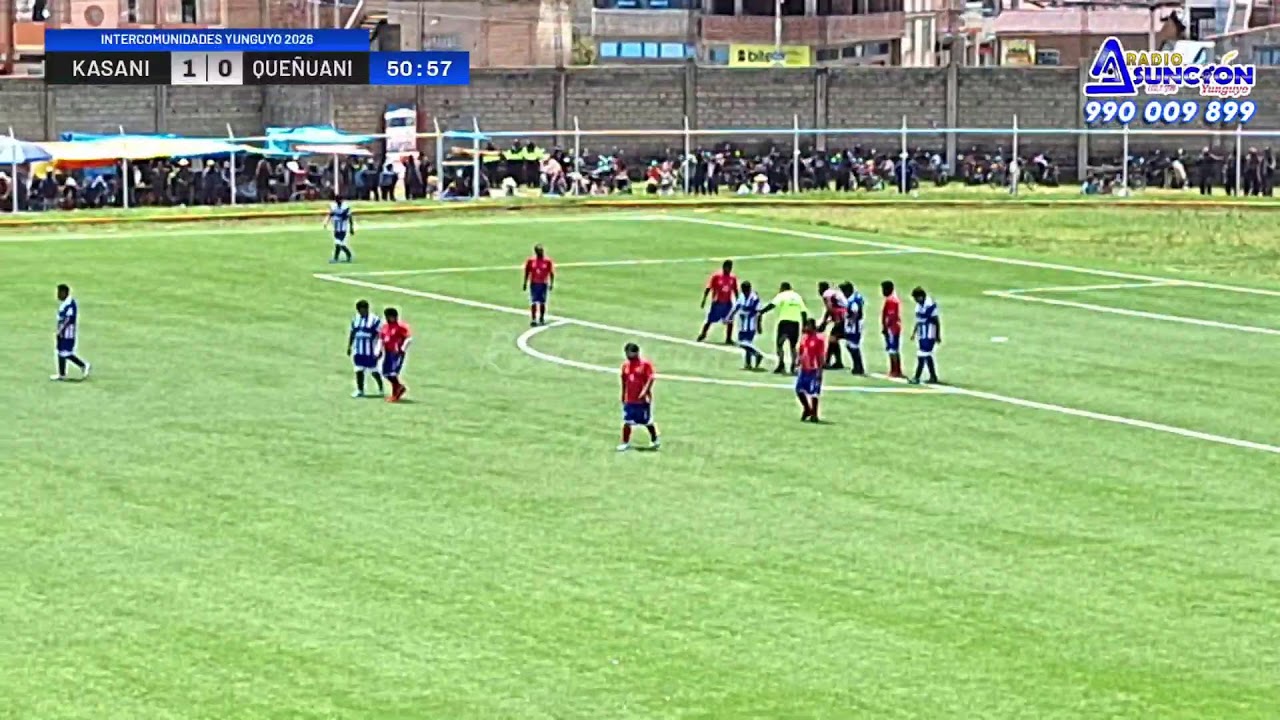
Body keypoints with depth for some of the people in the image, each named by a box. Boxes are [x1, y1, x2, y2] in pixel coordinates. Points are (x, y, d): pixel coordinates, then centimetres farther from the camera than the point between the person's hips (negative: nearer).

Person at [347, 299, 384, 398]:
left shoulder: (375, 320, -7)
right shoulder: (355, 319, 11)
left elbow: (380, 335, -8)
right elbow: (352, 334, 19)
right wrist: (349, 347, 16)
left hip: (370, 351, -5)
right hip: (358, 351, 5)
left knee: (373, 371, 2)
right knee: (359, 370, 4)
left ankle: (381, 388, 22)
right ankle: (360, 390, 12)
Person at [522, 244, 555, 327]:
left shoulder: (548, 261, -2)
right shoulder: (530, 261, 0)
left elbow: (551, 273, 2)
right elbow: (527, 273, 7)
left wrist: (551, 283, -5)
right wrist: (525, 283, 6)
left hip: (543, 284, 0)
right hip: (534, 284, 0)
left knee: (542, 302, 6)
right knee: (533, 302, -5)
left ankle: (542, 319, 17)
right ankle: (533, 319, -6)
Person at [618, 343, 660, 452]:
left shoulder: (645, 364, -9)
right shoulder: (625, 365, 8)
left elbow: (651, 378, -16)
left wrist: (645, 391, -27)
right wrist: (623, 397, 18)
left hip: (643, 400, -4)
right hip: (629, 400, 4)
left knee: (647, 422, 9)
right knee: (626, 422, -4)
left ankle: (655, 440, 28)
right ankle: (625, 443, 1)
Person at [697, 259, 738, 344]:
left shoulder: (733, 278, 1)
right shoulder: (716, 276, -11)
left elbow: (735, 291, 10)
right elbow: (708, 288, -9)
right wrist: (704, 299, -13)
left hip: (727, 303, 3)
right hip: (717, 302, -3)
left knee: (730, 321, -3)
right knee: (710, 320, 7)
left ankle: (728, 339, 7)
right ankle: (703, 335, 26)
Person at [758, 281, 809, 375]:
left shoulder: (782, 295, 2)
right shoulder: (797, 297, 17)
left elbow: (772, 305, -13)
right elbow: (804, 311, 12)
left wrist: (761, 312, -14)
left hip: (784, 321, -4)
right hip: (795, 322, 4)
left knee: (780, 344, 3)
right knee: (793, 346, 15)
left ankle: (781, 364, -12)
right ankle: (793, 367, 10)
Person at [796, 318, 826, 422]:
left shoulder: (819, 339, -12)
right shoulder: (804, 338, 10)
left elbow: (821, 356, -13)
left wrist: (819, 370, -16)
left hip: (814, 370, -7)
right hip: (804, 369, 7)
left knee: (814, 392, -2)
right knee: (799, 389, 7)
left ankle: (814, 414, 7)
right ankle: (807, 409, 26)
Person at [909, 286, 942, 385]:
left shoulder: (930, 305, -19)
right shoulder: (919, 305, 9)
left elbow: (937, 321, -16)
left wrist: (938, 336, -14)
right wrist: (914, 332, 22)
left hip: (929, 335, -9)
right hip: (922, 335, 9)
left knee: (922, 355, -9)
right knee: (927, 356, 13)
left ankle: (917, 377, -9)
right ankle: (933, 376, 21)